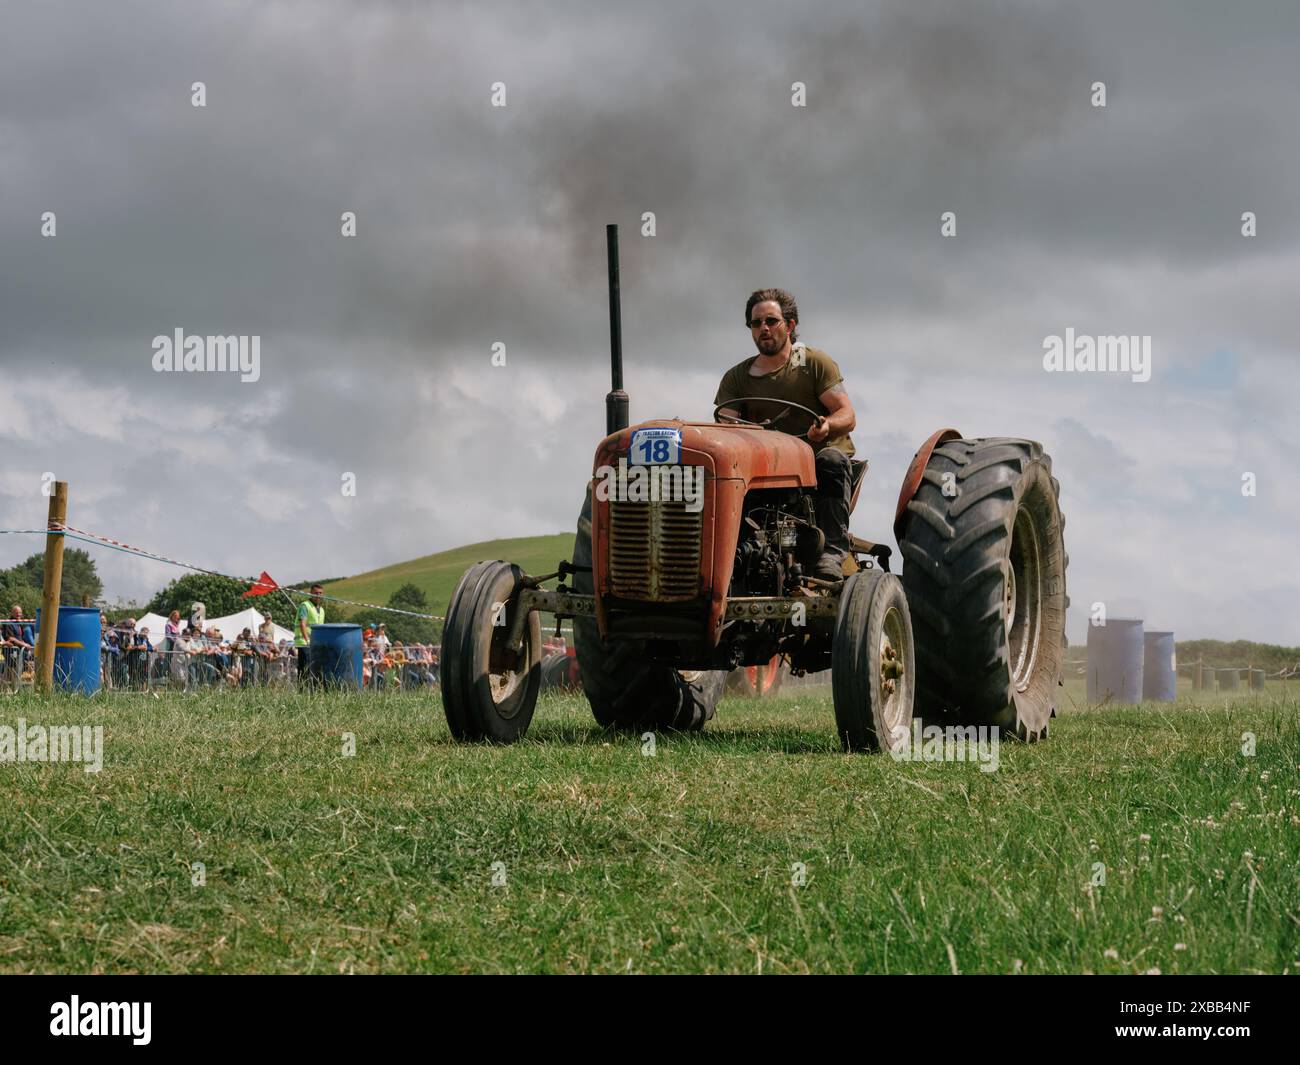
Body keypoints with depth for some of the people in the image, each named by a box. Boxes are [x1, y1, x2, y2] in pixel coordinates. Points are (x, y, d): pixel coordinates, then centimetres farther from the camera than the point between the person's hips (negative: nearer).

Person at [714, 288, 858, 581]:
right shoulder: (736, 378, 11)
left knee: (830, 458, -37)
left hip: (818, 460, -2)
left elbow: (848, 416, -6)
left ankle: (831, 552, -44)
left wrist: (827, 426, -31)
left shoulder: (815, 363, 4)